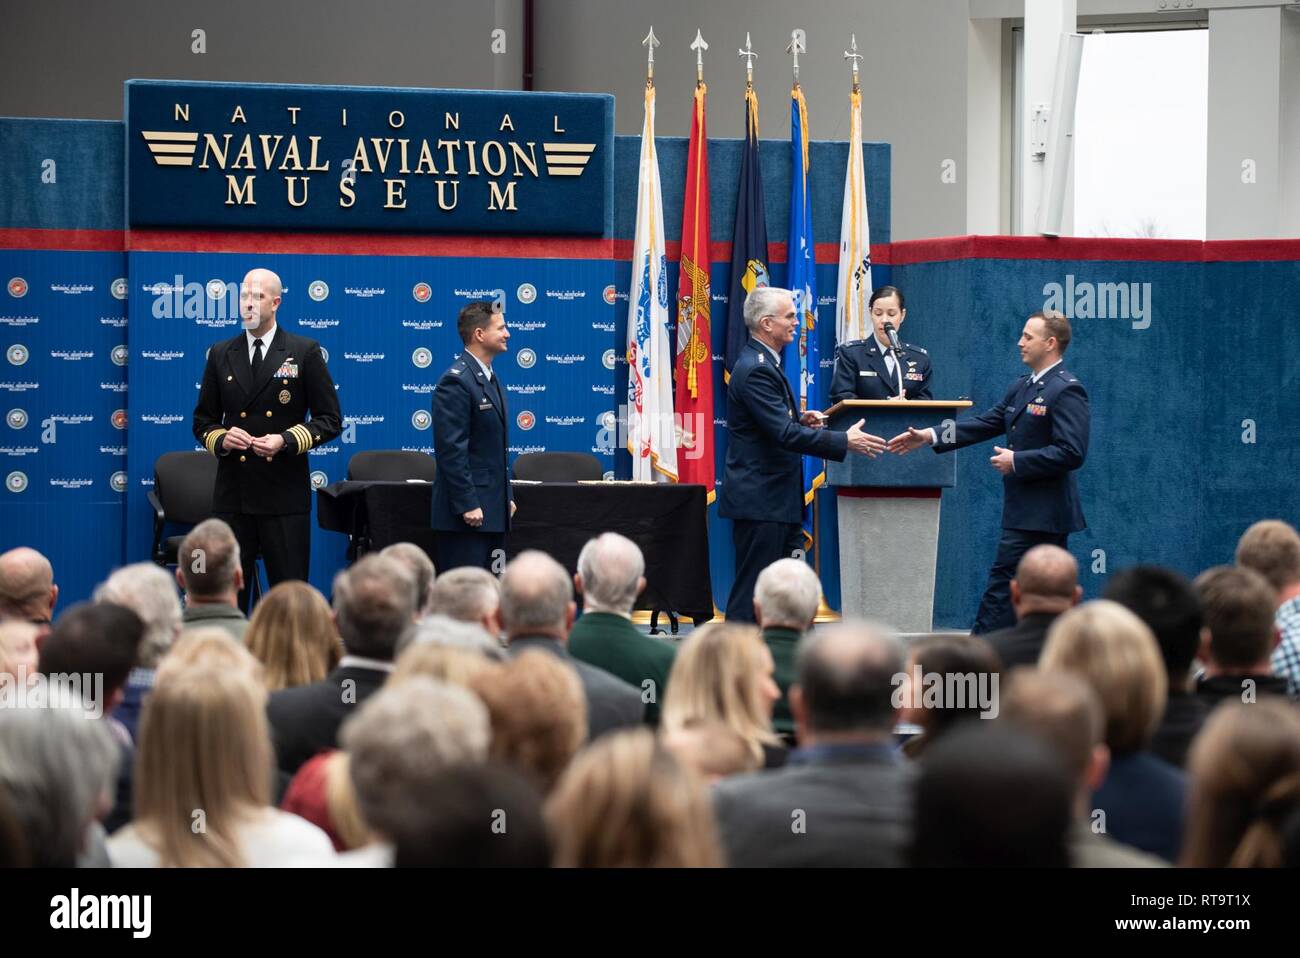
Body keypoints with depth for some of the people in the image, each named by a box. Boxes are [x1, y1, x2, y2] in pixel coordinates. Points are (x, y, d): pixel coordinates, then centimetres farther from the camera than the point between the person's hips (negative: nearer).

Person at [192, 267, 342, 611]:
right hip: (232, 493, 3)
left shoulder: (305, 351, 2)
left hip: (285, 492, -3)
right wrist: (221, 439, -7)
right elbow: (203, 420, 15)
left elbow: (330, 419, 2)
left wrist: (286, 440, -13)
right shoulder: (220, 355, 10)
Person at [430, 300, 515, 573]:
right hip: (467, 511, -9)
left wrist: (507, 496, 19)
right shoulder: (456, 381, -14)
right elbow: (451, 449, -19)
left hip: (493, 508, 9)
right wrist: (467, 505, -21)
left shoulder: (491, 379, 17)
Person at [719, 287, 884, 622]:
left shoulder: (763, 363, 15)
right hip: (760, 502, -11)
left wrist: (800, 419, 5)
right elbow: (784, 435, -25)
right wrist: (845, 441, -22)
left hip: (778, 500, 11)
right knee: (752, 594, -6)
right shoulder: (756, 370, -19)